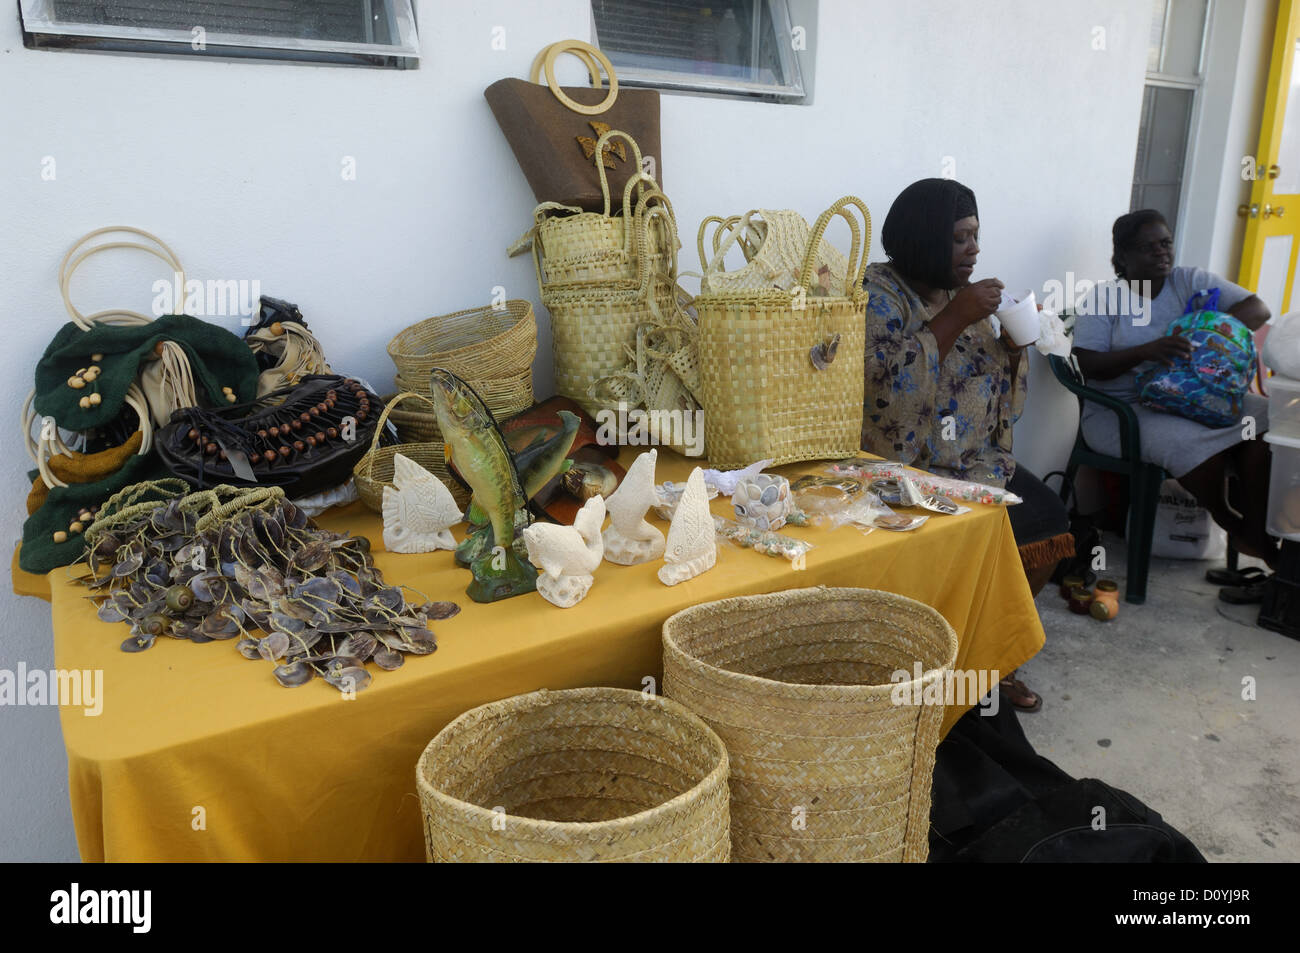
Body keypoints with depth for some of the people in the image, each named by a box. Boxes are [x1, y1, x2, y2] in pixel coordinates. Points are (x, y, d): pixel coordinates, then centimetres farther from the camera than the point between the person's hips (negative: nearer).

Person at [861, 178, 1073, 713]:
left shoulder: (962, 294, 12)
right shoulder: (877, 293, -9)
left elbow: (998, 392, 17)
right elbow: (890, 385, -24)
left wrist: (1011, 346, -3)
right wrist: (954, 320, -22)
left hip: (978, 459, 8)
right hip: (908, 468, -7)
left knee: (1050, 521, -7)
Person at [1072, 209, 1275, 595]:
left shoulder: (1192, 281, 10)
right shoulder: (1103, 301, 0)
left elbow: (1257, 309, 1)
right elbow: (1090, 364, -12)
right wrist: (1146, 351, -28)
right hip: (1124, 409, -5)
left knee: (1265, 420, -21)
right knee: (1194, 443, -33)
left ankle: (1255, 535, -18)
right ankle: (1237, 528, -8)